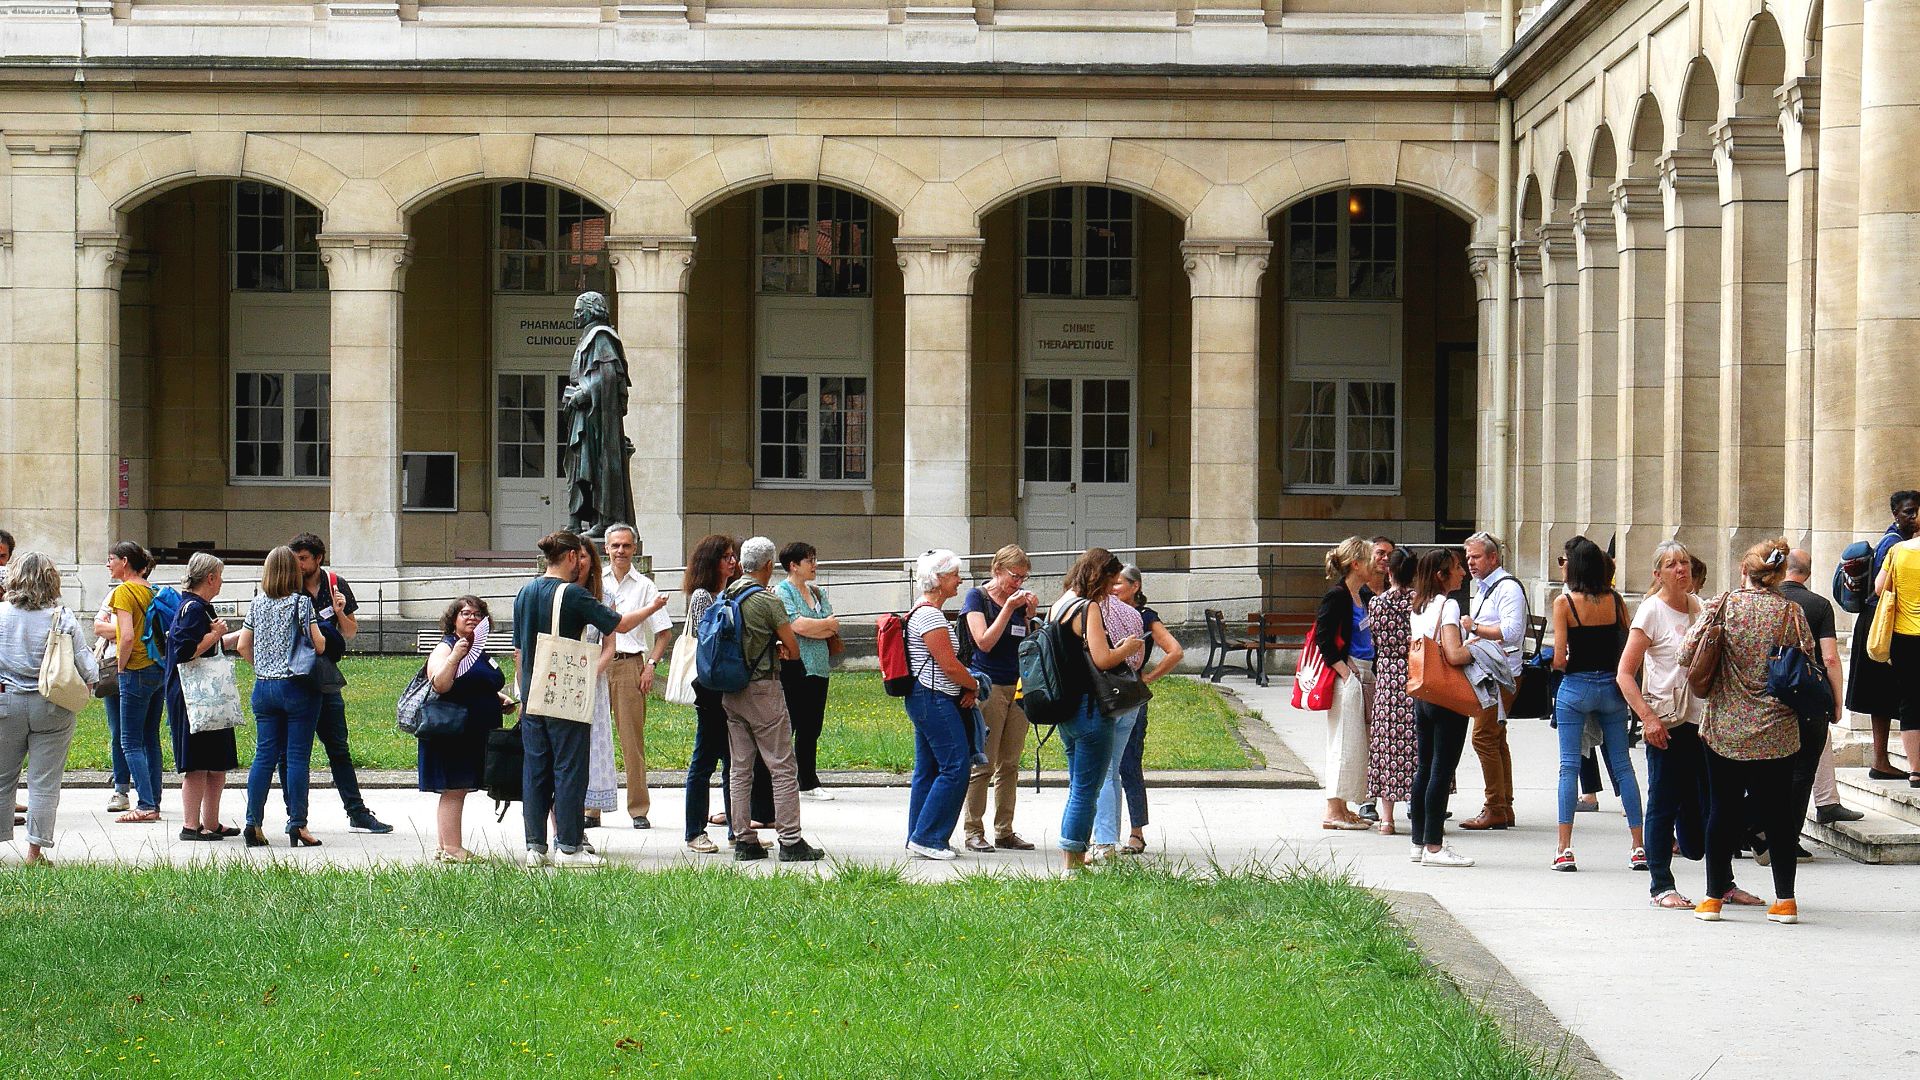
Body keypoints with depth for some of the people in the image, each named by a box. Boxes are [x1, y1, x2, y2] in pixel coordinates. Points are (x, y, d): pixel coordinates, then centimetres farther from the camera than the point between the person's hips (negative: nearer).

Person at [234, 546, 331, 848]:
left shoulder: (257, 604, 7)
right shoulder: (301, 602, -7)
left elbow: (243, 646, 8)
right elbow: (318, 644, -11)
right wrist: (323, 633, 10)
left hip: (264, 687, 4)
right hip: (298, 687, -4)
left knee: (264, 755, 7)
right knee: (297, 757, -2)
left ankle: (253, 823, 3)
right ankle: (297, 825, -2)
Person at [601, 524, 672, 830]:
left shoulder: (644, 586, 8)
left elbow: (664, 632, 8)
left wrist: (650, 666, -3)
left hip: (629, 664, -2)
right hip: (595, 664, 2)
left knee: (633, 739, -3)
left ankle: (639, 810, 0)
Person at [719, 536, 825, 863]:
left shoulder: (724, 597, 6)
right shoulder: (768, 601, -13)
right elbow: (794, 650, -11)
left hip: (730, 692, 7)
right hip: (763, 689, -7)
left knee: (740, 768, 11)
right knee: (783, 768, -2)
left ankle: (743, 840, 11)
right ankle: (790, 842, -3)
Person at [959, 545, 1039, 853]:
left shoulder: (1019, 600, 14)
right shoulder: (977, 597, -2)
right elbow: (984, 642, -13)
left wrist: (1030, 616, 1)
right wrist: (1008, 608, -14)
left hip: (1018, 688, 6)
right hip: (988, 687, -6)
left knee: (1010, 765, 7)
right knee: (983, 764, -7)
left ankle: (1005, 831, 11)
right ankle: (973, 831, -2)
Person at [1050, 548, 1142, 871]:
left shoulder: (1058, 606, 12)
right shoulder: (1088, 608, -15)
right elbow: (1102, 659, -23)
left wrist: (1116, 649, 17)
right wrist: (1127, 649, -5)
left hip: (1065, 710, 9)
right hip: (1090, 709, -9)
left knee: (1078, 787, 19)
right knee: (1086, 790, -2)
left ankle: (1073, 854, 25)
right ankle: (1073, 859, 1)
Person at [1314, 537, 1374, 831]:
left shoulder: (1363, 597, 13)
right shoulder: (1336, 597, -13)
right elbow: (1323, 640, -17)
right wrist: (1344, 671, -17)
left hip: (1364, 674, 9)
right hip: (1346, 677, -9)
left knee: (1357, 742, 11)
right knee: (1344, 741, -7)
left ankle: (1342, 807, 17)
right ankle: (1333, 811, -2)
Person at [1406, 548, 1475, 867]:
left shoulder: (1417, 607, 12)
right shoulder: (1448, 605, -14)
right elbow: (1454, 655, -23)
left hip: (1422, 696, 8)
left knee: (1424, 768, 12)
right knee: (1442, 770, -6)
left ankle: (1419, 841, 17)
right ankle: (1434, 847, -6)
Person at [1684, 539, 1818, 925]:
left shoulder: (1723, 605, -5)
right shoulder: (1792, 612, -4)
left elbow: (1687, 654, -8)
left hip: (1725, 729, 0)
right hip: (1777, 733, 0)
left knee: (1724, 810, 8)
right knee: (1778, 812, 9)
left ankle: (1714, 897, 11)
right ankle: (1785, 900, 11)